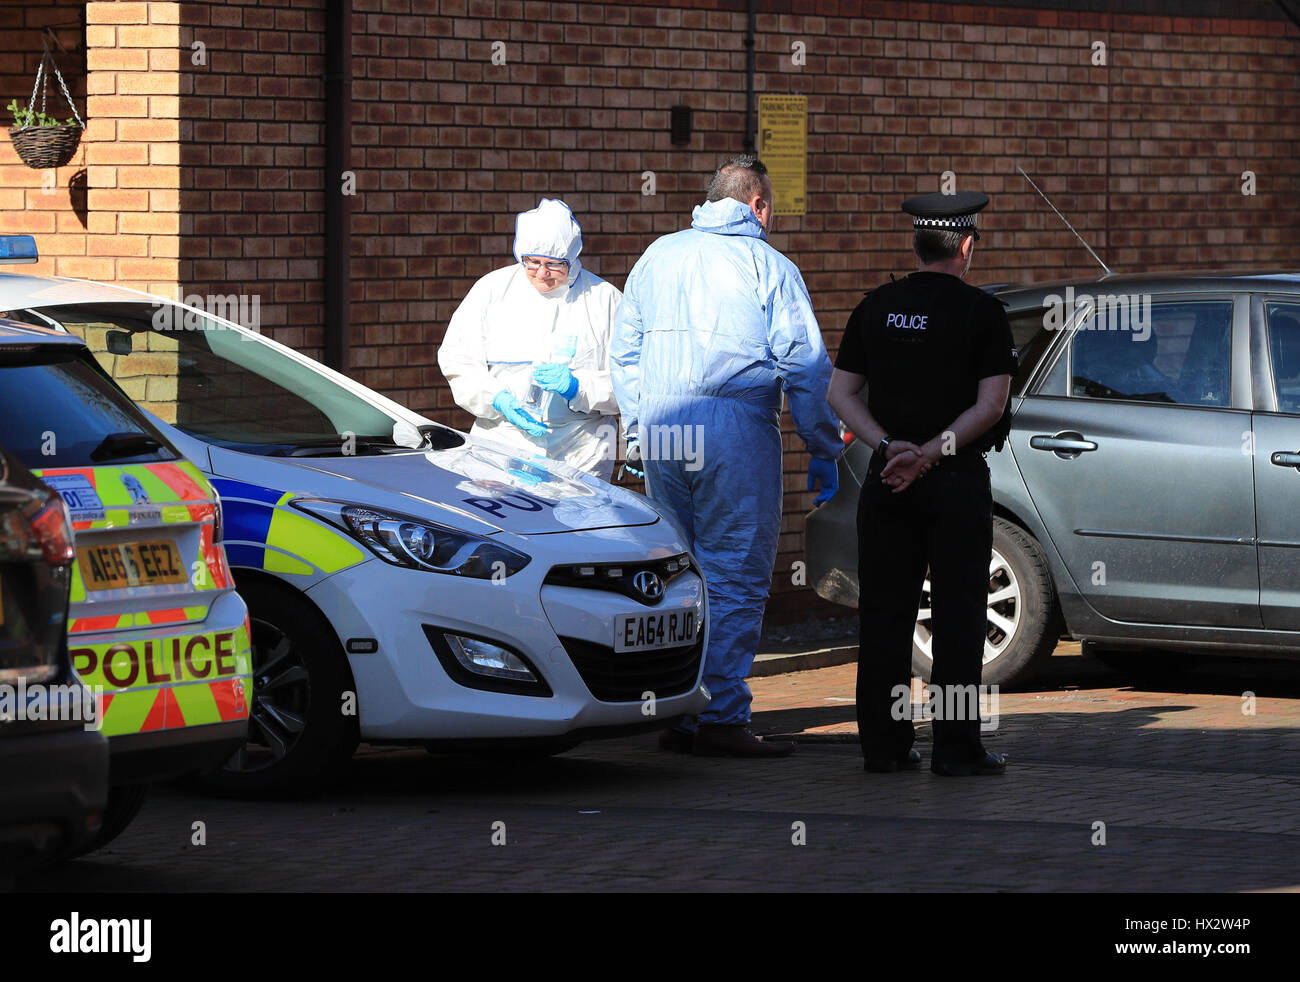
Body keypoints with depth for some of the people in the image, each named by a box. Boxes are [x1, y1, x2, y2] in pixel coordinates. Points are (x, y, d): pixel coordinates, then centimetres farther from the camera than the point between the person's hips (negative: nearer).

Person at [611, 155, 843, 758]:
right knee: (734, 577, -3)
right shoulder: (768, 266, 0)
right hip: (737, 431, -5)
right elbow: (804, 365, -2)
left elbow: (623, 354, 20)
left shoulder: (657, 257, 15)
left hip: (659, 429, 5)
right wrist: (823, 452, 4)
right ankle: (722, 718, -8)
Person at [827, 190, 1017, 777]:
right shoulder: (981, 312, -6)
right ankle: (956, 747, 0)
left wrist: (890, 448, -5)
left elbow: (840, 393, 3)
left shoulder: (876, 308, 6)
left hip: (887, 483, 4)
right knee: (957, 617, 1)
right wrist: (930, 454, -12)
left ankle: (883, 744, 10)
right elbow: (990, 406, -12)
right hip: (957, 483, -4)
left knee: (884, 615, 8)